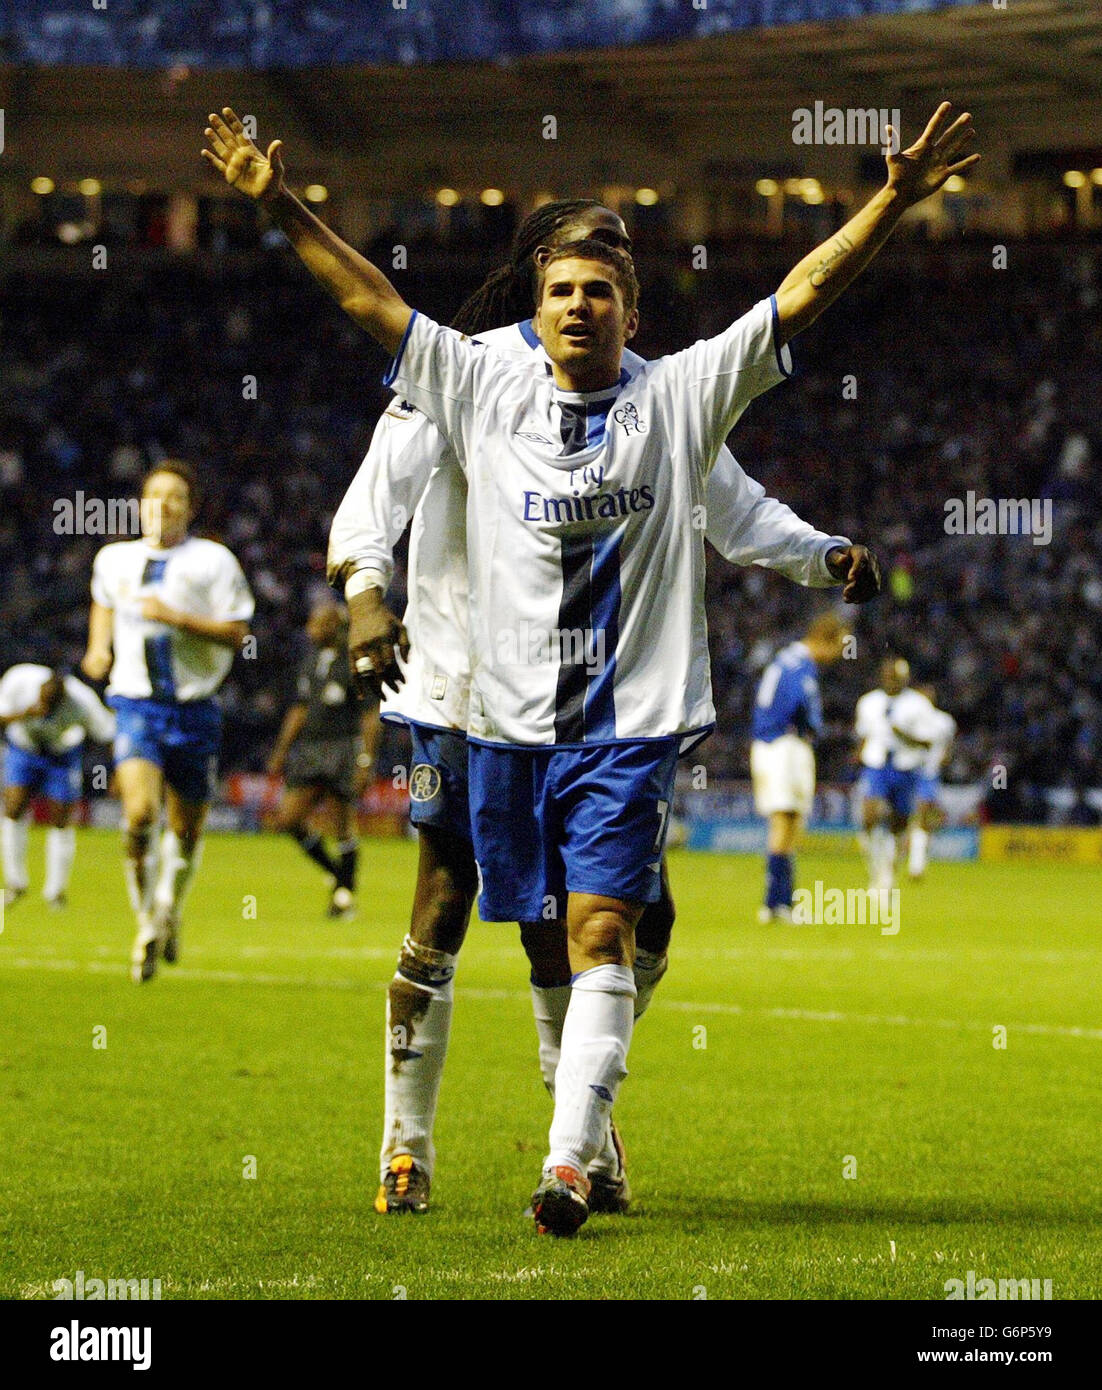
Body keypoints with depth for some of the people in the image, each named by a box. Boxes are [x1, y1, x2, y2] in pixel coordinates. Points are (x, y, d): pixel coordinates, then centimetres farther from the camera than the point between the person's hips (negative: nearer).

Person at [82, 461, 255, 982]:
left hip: (194, 707, 0)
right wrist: (99, 647, 12)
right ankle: (148, 925, -4)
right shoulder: (115, 559, 8)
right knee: (140, 812, -21)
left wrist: (176, 617, -17)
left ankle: (169, 910, 39)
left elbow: (236, 634, -6)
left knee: (186, 827, 8)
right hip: (136, 704, 1)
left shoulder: (213, 561, -2)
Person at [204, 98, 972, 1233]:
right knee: (569, 936, 7)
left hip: (630, 720, -2)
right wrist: (282, 206, 6)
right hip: (511, 716, 2)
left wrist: (893, 200, -6)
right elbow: (371, 300, 11)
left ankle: (569, 1163, -19)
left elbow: (804, 292, 2)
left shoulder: (679, 397, 5)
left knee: (601, 931, -11)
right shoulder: (486, 395, 10)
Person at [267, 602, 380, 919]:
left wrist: (365, 761, -15)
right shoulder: (311, 660, 14)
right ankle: (338, 875, 17)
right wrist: (281, 750, 19)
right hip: (310, 748, 7)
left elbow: (370, 717, -10)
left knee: (344, 826, -1)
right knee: (289, 819, 0)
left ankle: (345, 893, 11)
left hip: (344, 748, -7)